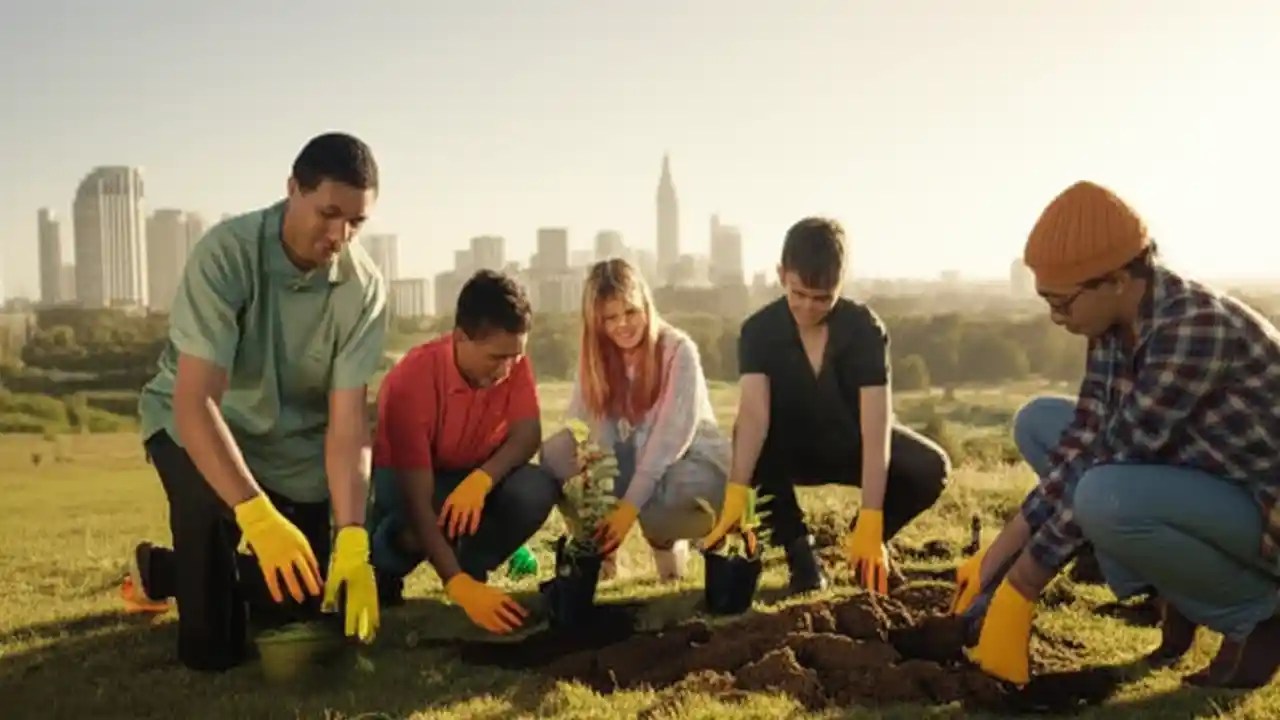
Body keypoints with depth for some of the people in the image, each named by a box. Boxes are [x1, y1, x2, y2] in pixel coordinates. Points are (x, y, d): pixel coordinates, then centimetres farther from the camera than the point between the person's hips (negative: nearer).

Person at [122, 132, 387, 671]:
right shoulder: (226, 252, -29)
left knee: (299, 616, 10)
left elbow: (347, 419, -23)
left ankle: (162, 571, 33)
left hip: (291, 442, 4)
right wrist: (257, 515, -48)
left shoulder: (364, 286, -19)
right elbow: (195, 401, -36)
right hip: (194, 423, -4)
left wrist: (352, 537, -36)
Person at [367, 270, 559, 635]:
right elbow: (418, 499, -37)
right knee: (410, 522, -39)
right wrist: (457, 585, -46)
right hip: (406, 481, -4)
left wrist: (481, 480, -44)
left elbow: (527, 436, -22)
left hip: (474, 477, 4)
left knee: (536, 490, -28)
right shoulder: (412, 380, -34)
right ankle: (383, 571, -3)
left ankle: (472, 569, -2)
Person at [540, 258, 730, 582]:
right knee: (554, 454, -23)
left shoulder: (679, 350, -17)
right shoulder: (597, 354, -3)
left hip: (693, 461, -3)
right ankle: (599, 544, -2)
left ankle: (666, 538, -2)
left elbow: (672, 433, -25)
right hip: (633, 461, 4)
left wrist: (631, 504, -33)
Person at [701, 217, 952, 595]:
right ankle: (798, 548, -13)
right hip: (793, 448, 0)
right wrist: (737, 492, -54)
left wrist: (870, 522, -43)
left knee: (931, 469, -28)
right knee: (751, 447, -34)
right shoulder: (759, 330, -22)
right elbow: (753, 413, -36)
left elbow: (875, 425, -33)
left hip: (852, 444, 0)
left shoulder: (865, 327, -25)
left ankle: (864, 545, -1)